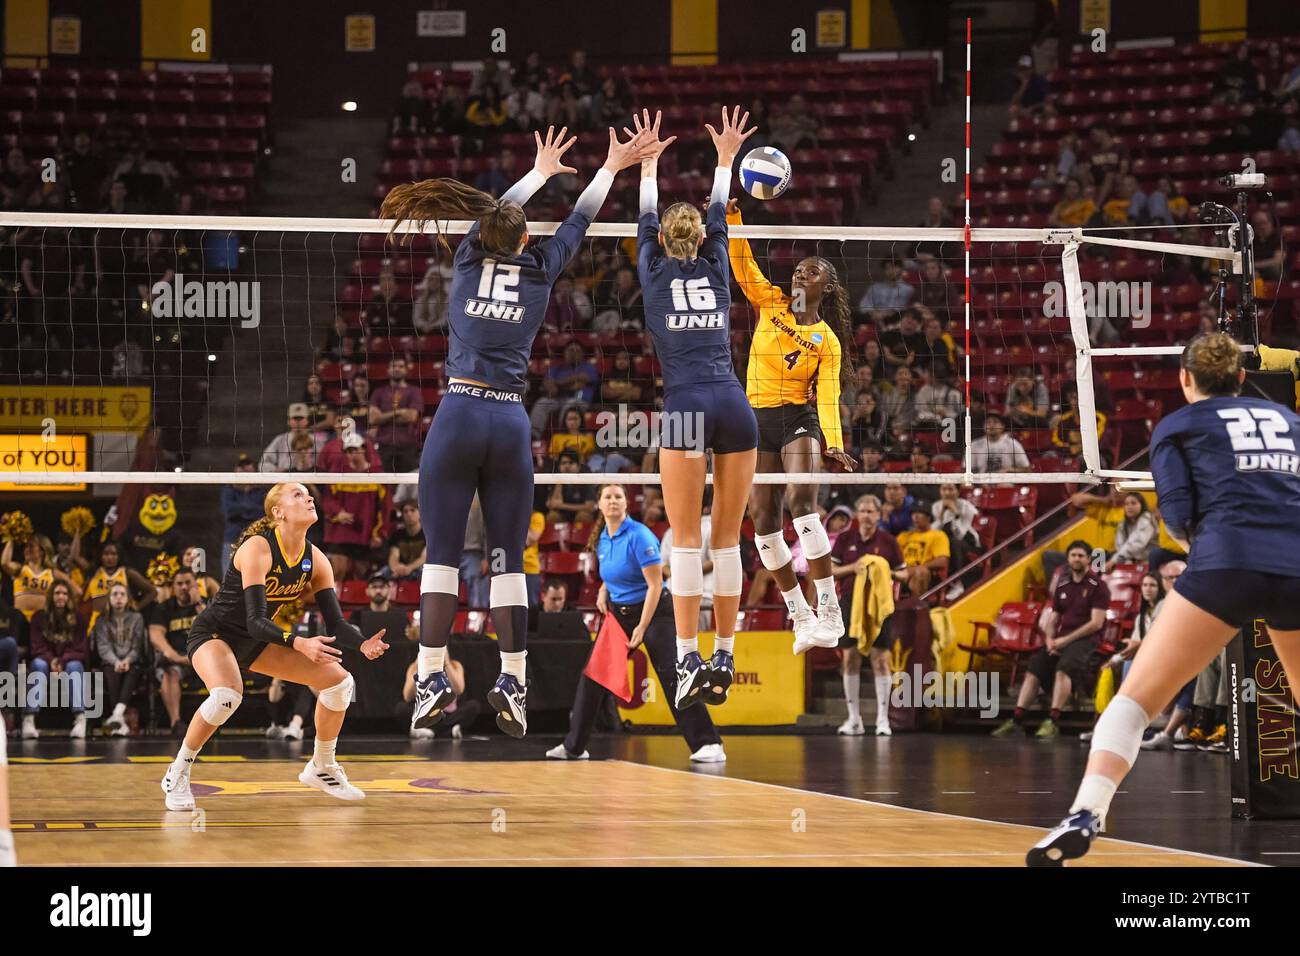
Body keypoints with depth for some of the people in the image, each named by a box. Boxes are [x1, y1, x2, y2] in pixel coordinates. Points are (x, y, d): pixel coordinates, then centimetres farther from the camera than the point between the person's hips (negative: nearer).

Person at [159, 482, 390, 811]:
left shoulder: (316, 561, -6)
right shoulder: (257, 549, -26)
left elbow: (335, 624, -7)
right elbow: (255, 621, -33)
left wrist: (363, 644, -28)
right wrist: (299, 644, -48)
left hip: (256, 642, 7)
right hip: (214, 634, -7)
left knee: (339, 680, -1)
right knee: (227, 696, -37)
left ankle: (322, 768, 18)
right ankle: (177, 775, -17)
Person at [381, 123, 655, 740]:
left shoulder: (469, 260, 8)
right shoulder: (539, 272, 8)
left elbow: (494, 215, 28)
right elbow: (578, 223, 24)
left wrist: (542, 171, 44)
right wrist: (611, 167, 38)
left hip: (458, 415, -1)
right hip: (511, 422, 1)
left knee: (442, 554, -2)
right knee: (509, 560, 4)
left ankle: (431, 679, -9)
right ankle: (512, 684, -1)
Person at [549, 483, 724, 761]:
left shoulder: (639, 535, -17)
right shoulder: (601, 540, 4)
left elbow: (655, 585, -19)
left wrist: (642, 628, -21)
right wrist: (604, 590, 4)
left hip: (654, 612, -7)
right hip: (619, 614, 7)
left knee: (671, 674, -18)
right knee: (592, 675, 6)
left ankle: (708, 744, -18)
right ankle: (574, 746, 17)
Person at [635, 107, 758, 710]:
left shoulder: (655, 273, 11)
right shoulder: (716, 270, 15)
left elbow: (646, 220, 27)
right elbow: (719, 215, 31)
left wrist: (648, 165, 40)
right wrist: (725, 159, 44)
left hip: (686, 409, -3)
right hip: (736, 407, 3)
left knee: (686, 541, -5)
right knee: (727, 538, 6)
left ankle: (689, 660, -14)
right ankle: (724, 658, 5)